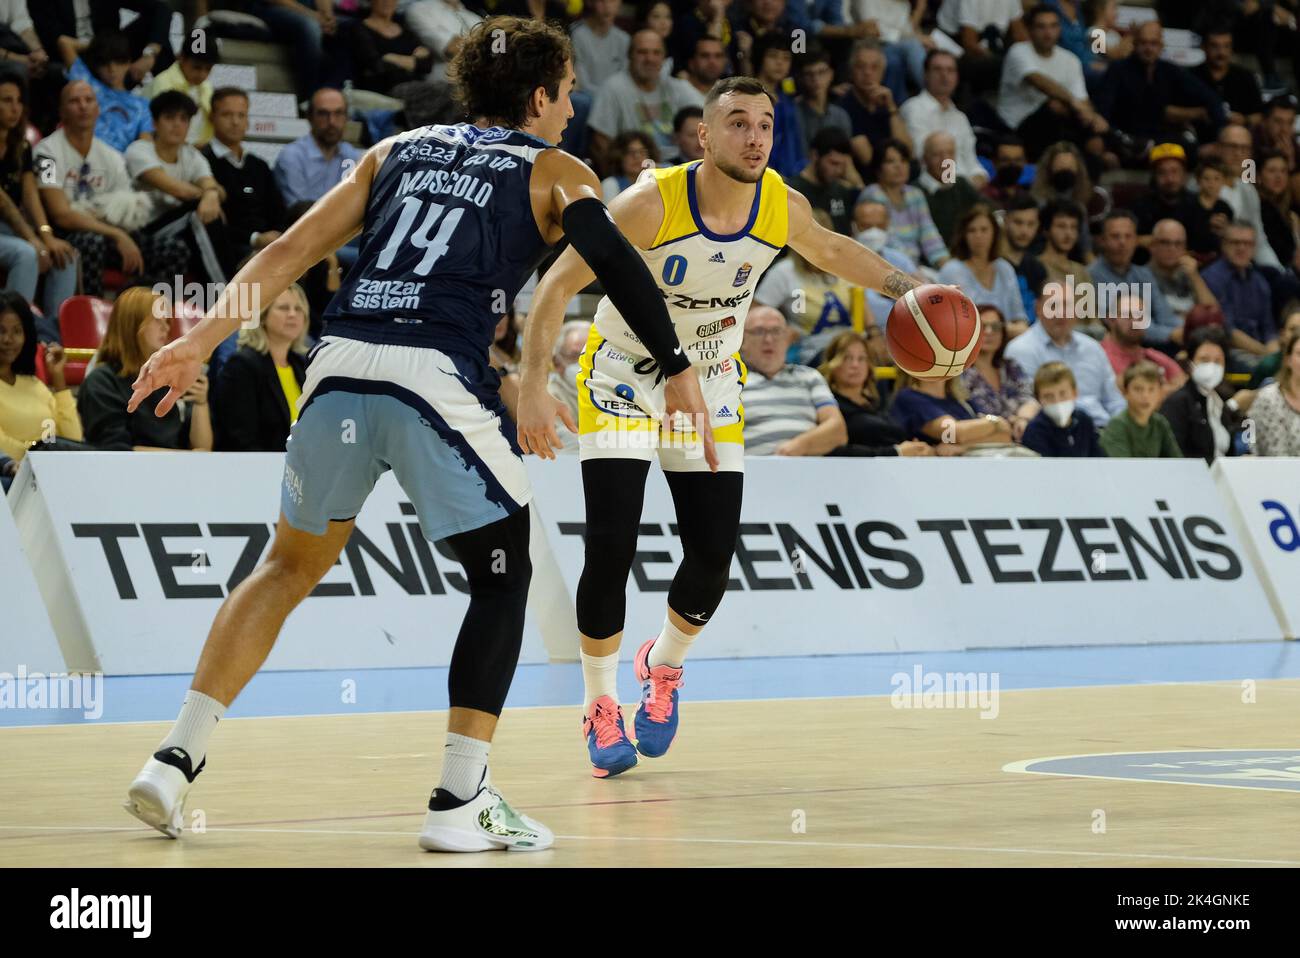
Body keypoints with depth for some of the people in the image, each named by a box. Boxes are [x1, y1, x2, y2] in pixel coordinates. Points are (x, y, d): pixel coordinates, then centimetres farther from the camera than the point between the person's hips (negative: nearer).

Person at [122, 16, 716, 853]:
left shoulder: (399, 150, 25)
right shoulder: (555, 173, 15)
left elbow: (295, 249, 17)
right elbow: (614, 260, -5)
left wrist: (205, 338, 13)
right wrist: (678, 368, -5)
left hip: (340, 370, 5)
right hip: (439, 378, -4)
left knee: (291, 567, 22)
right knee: (502, 576, 12)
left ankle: (178, 759, 14)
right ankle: (462, 800, 5)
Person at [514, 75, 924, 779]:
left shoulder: (783, 208, -14)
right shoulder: (654, 202, -28)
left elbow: (829, 251, 11)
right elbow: (558, 286, -24)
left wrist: (906, 289, -1)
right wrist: (533, 389, -33)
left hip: (709, 383, 4)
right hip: (622, 375, -4)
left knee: (713, 559, -2)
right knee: (610, 549, -14)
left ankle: (663, 666, 31)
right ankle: (600, 706, 7)